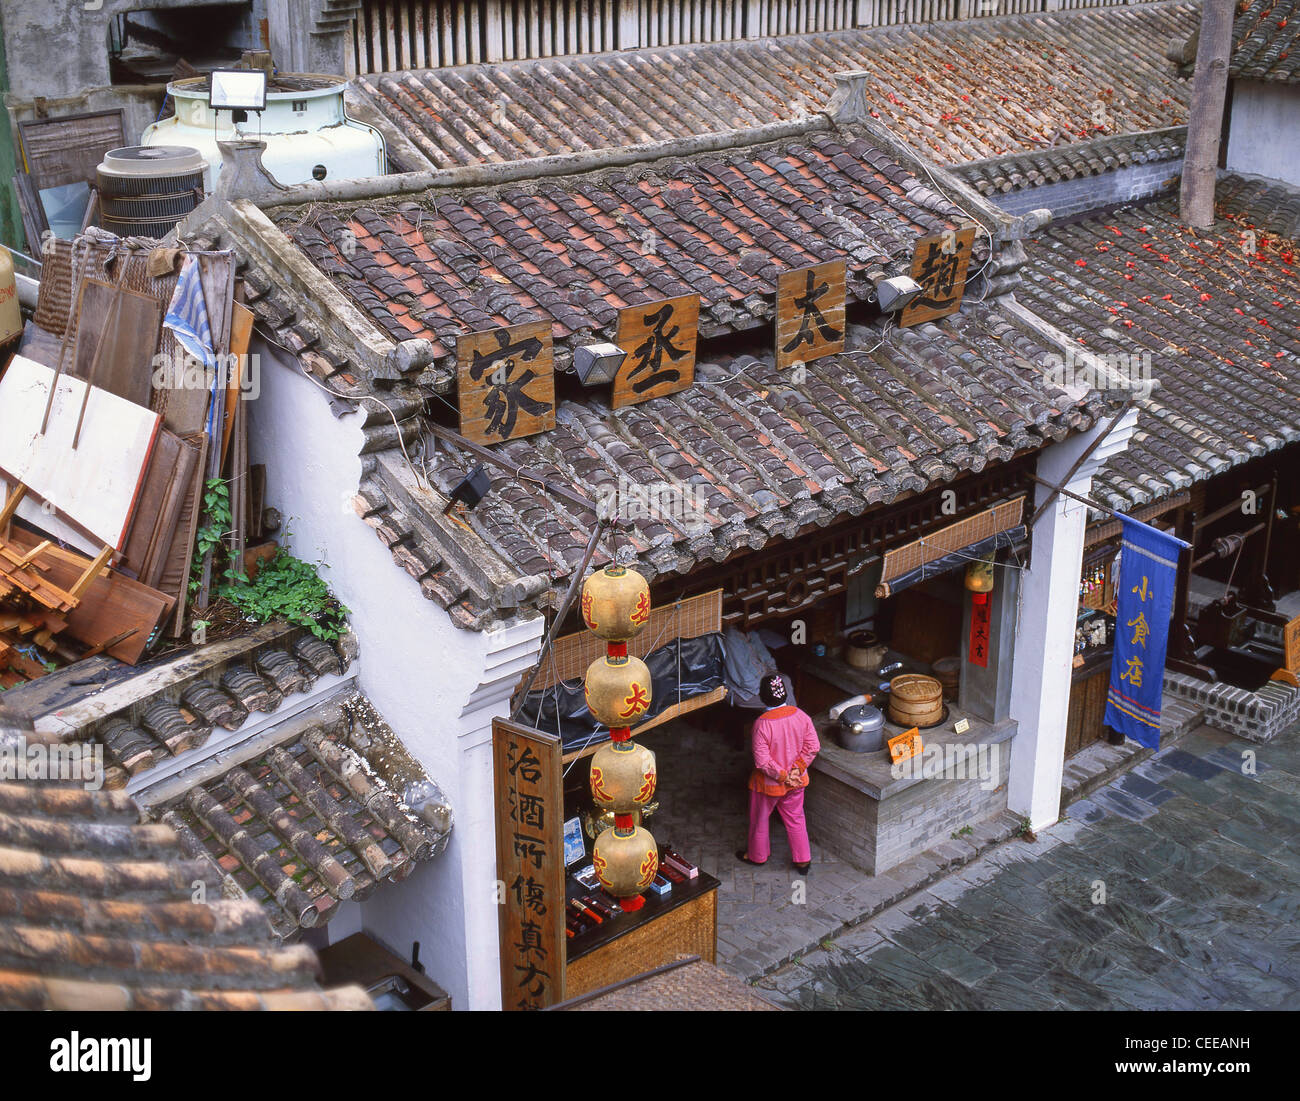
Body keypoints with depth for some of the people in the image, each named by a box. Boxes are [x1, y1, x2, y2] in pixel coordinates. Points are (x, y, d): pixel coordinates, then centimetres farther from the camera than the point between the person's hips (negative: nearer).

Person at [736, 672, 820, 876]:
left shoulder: (762, 724, -29)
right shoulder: (800, 716, -14)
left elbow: (762, 761, -26)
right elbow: (813, 747, -8)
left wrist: (781, 775, -14)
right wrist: (797, 768, -7)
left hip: (768, 783, -4)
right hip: (796, 782, 4)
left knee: (759, 819, 21)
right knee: (795, 819, 23)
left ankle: (757, 855, 42)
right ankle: (803, 860, 33)